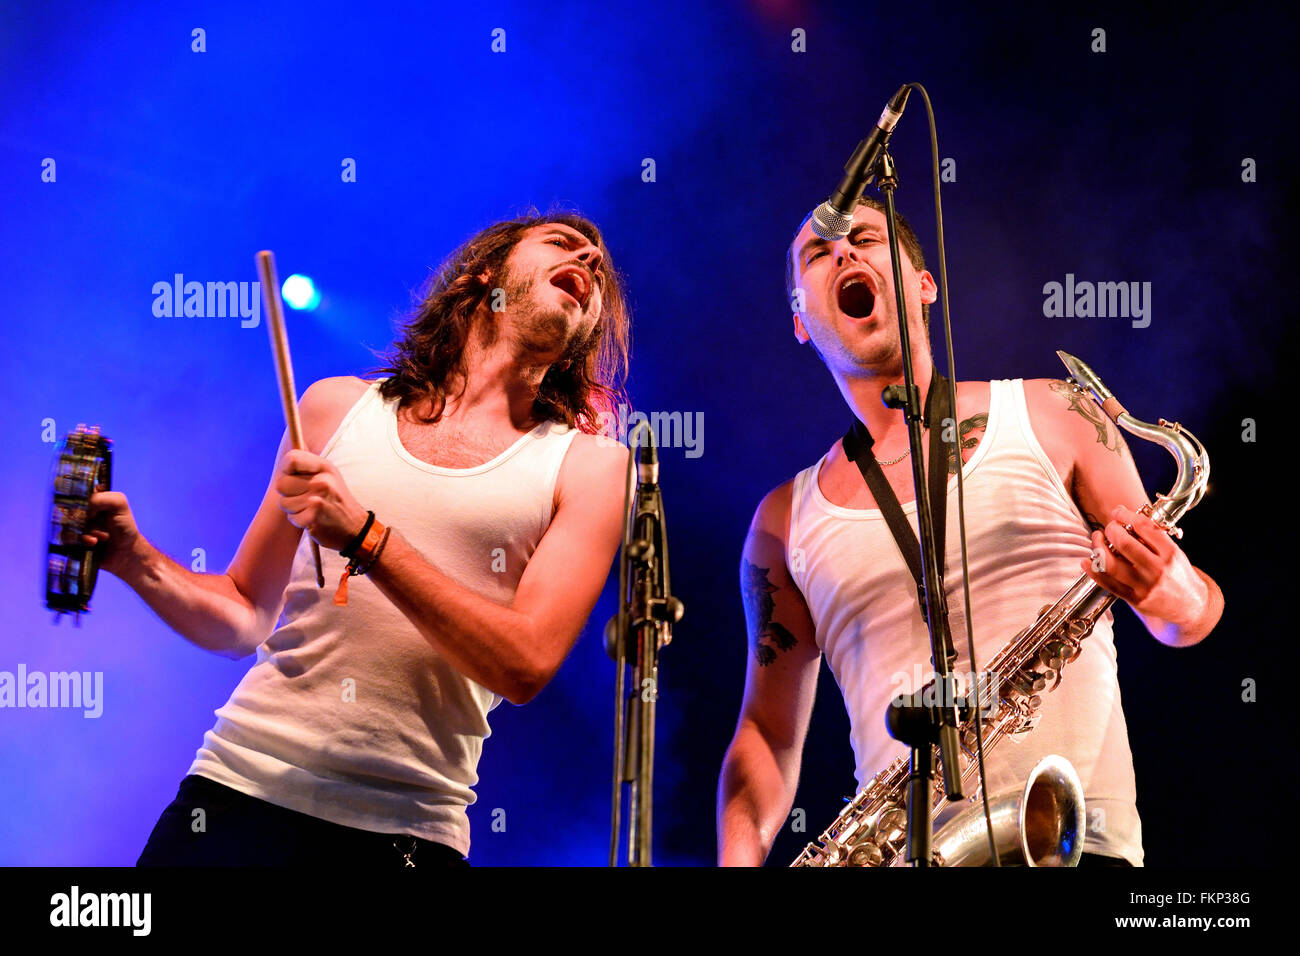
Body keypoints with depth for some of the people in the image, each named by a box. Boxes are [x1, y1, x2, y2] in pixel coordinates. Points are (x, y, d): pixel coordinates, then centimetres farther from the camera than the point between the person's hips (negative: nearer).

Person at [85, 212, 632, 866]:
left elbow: (526, 664, -10)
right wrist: (136, 560, -2)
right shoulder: (338, 406, 11)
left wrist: (365, 538, -14)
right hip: (238, 790, 2)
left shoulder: (588, 465, 3)